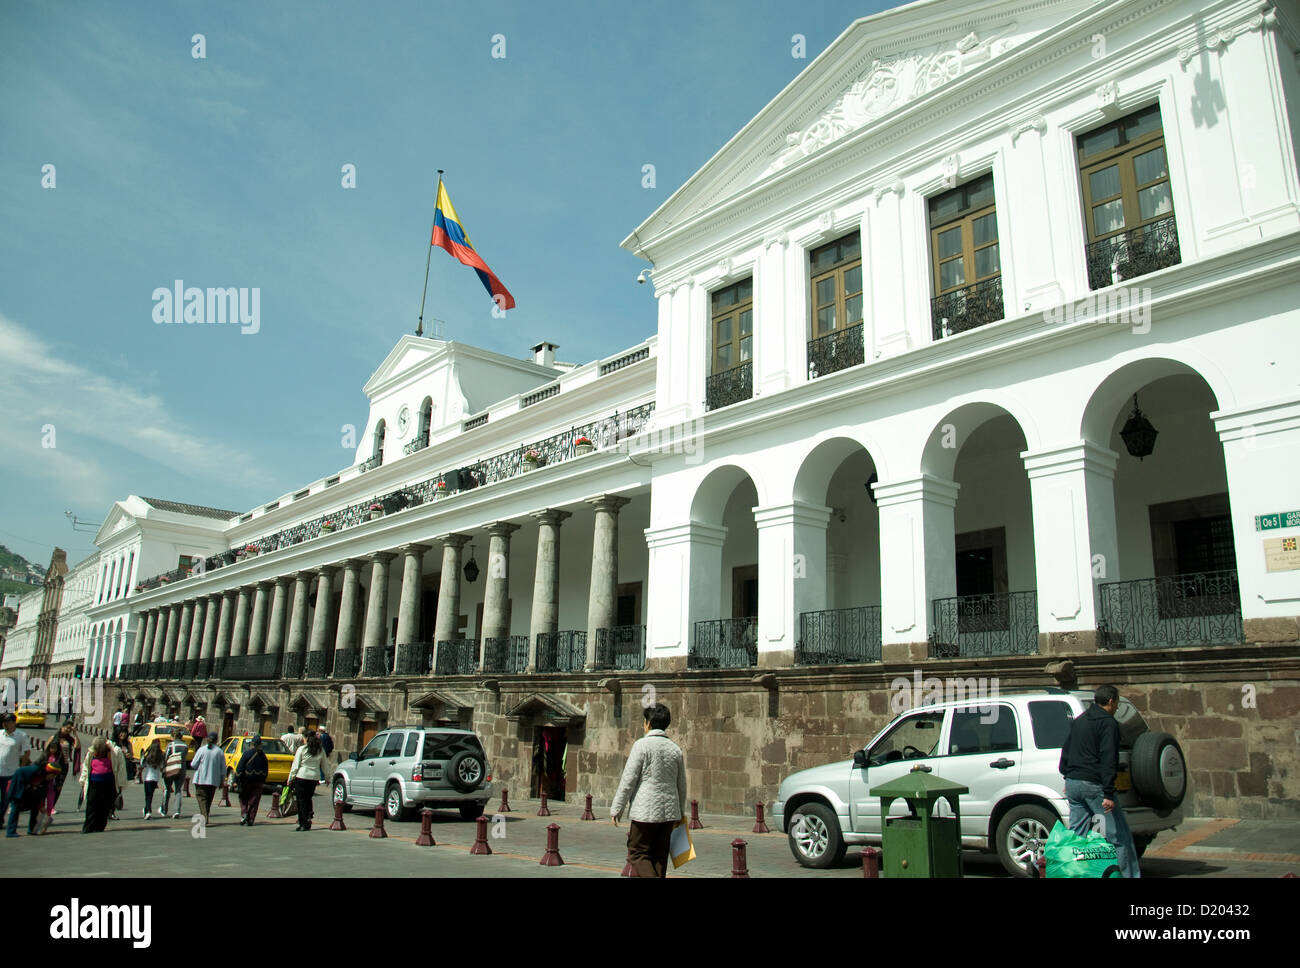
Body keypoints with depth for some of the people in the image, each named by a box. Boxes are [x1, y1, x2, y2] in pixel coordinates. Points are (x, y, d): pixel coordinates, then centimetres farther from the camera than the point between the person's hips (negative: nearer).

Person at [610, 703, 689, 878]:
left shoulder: (642, 745, -9)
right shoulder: (675, 749, 7)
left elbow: (628, 780, -10)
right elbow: (681, 785, 15)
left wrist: (616, 809, -3)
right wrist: (681, 812, 27)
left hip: (646, 811, -6)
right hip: (669, 811, 6)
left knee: (637, 854, 2)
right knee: (660, 857, 13)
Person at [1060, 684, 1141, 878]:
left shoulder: (1078, 721, 17)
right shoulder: (1108, 723, -8)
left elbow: (1066, 752, 22)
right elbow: (1108, 760, -16)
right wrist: (1108, 794, -19)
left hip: (1073, 782, 8)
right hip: (1093, 785, -8)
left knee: (1076, 834, 11)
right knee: (1119, 835, -1)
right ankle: (1128, 874, -2)